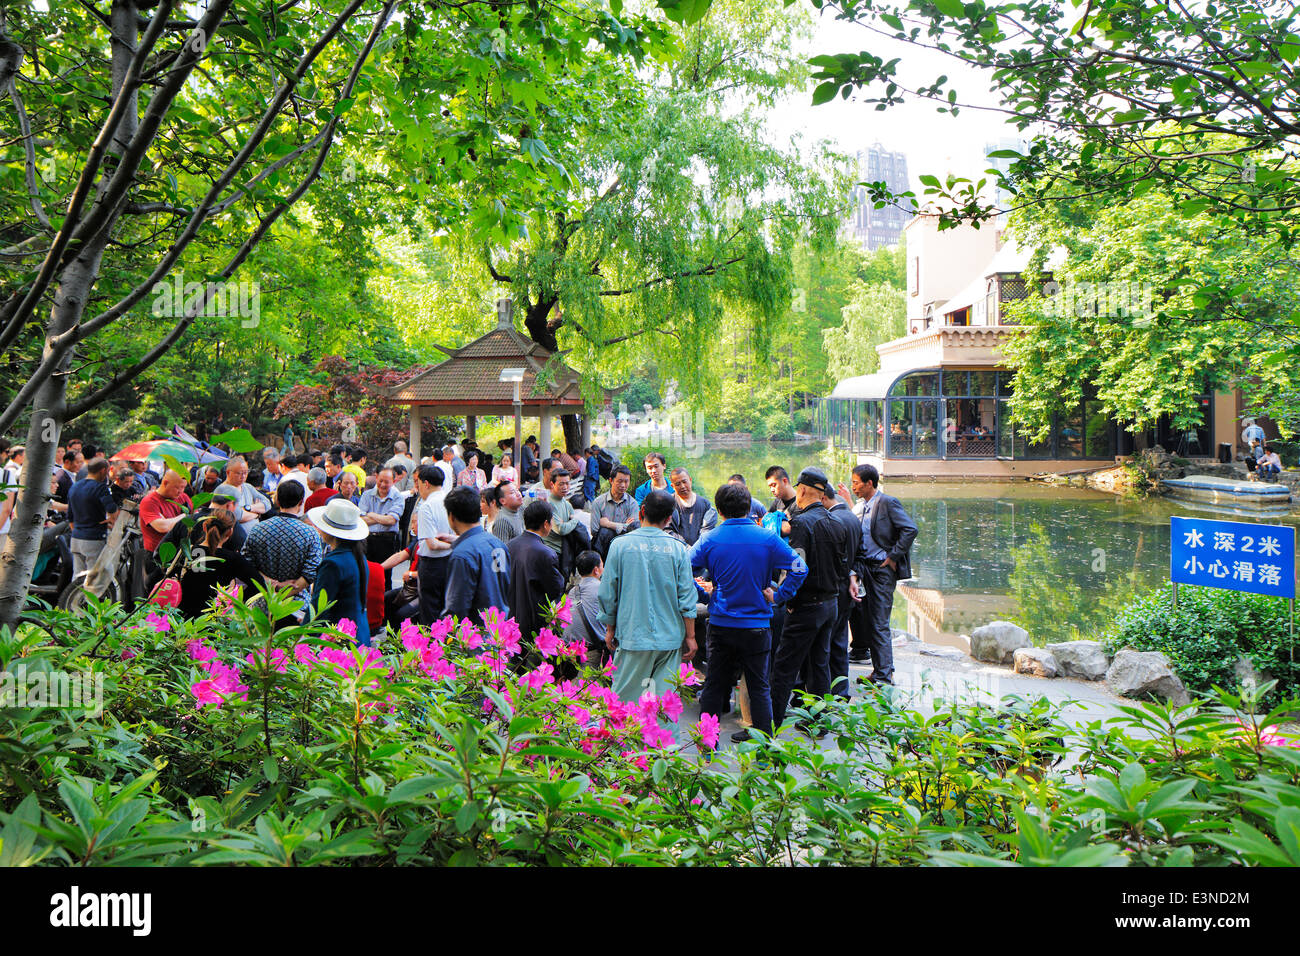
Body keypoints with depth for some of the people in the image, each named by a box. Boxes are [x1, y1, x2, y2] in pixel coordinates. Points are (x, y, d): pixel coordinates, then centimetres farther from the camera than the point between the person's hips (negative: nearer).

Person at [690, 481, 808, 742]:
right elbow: (799, 568, -9)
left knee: (714, 684, 12)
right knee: (759, 686, 10)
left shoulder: (709, 540, -5)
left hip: (720, 624, 1)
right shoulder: (767, 539, -8)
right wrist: (779, 595, -1)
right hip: (757, 624, -1)